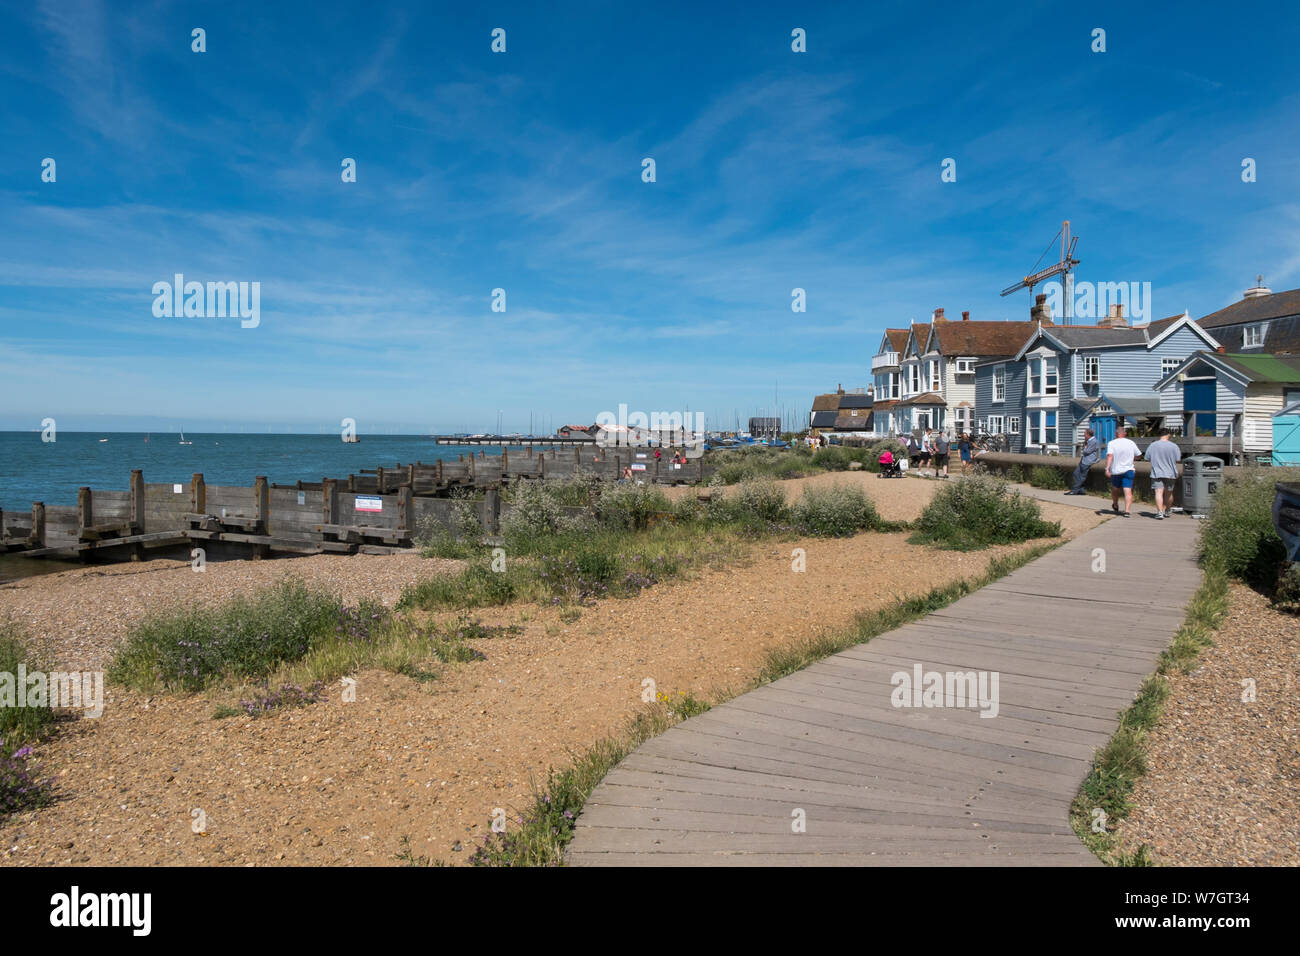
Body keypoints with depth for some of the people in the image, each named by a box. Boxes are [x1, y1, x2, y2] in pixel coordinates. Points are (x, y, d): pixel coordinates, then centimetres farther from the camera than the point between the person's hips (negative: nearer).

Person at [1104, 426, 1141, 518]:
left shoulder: (1112, 443, -4)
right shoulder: (1131, 443, 5)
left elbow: (1109, 456, -18)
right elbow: (1139, 455, 16)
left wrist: (1107, 468, -24)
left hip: (1115, 471, 0)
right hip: (1128, 470, 0)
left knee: (1115, 489, 21)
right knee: (1128, 491, -6)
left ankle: (1115, 506, 41)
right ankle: (1127, 511, -18)